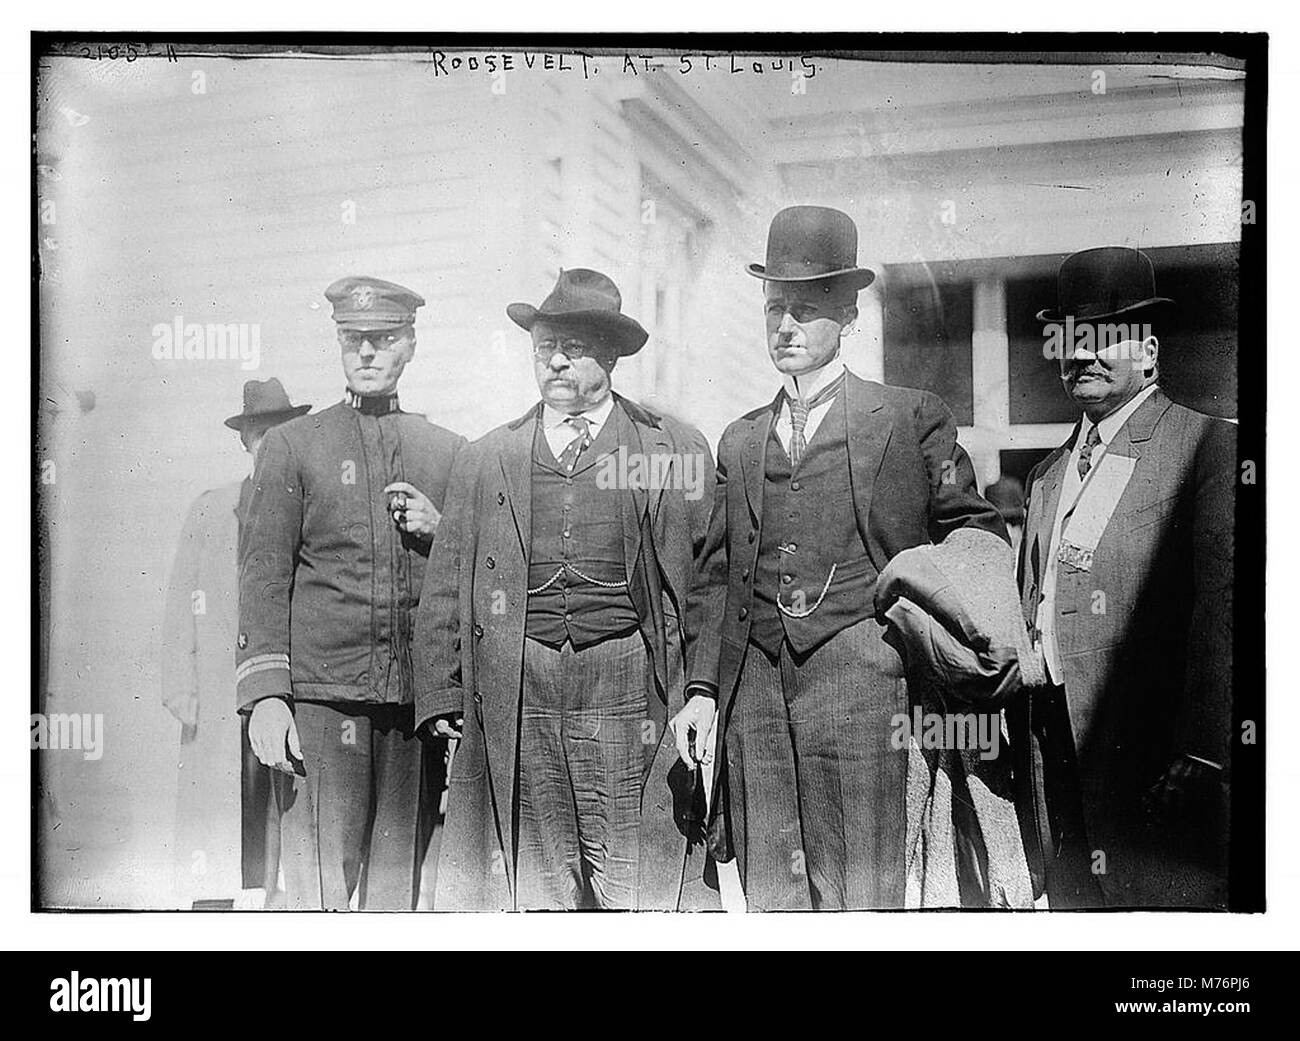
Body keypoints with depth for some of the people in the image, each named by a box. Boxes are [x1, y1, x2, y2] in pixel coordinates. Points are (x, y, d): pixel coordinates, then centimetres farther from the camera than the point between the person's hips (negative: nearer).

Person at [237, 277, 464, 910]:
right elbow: (264, 575, 1)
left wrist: (440, 530, -2)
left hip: (418, 700, 3)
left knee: (399, 886, 7)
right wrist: (265, 695, -8)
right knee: (319, 889, -3)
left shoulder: (447, 452, 14)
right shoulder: (291, 445, 7)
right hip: (319, 696, -2)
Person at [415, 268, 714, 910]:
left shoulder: (677, 449, 7)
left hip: (628, 692, -1)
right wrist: (440, 697, 4)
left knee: (636, 890, 2)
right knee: (531, 889, 3)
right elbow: (444, 591, 12)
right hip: (515, 697, 2)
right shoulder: (486, 459, 13)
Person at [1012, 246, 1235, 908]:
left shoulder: (1210, 449, -4)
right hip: (1049, 748, 6)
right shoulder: (1048, 474, 18)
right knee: (1071, 902, 11)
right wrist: (1013, 736, 11)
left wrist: (1200, 756, -17)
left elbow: (1223, 614, -12)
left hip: (1150, 748, -6)